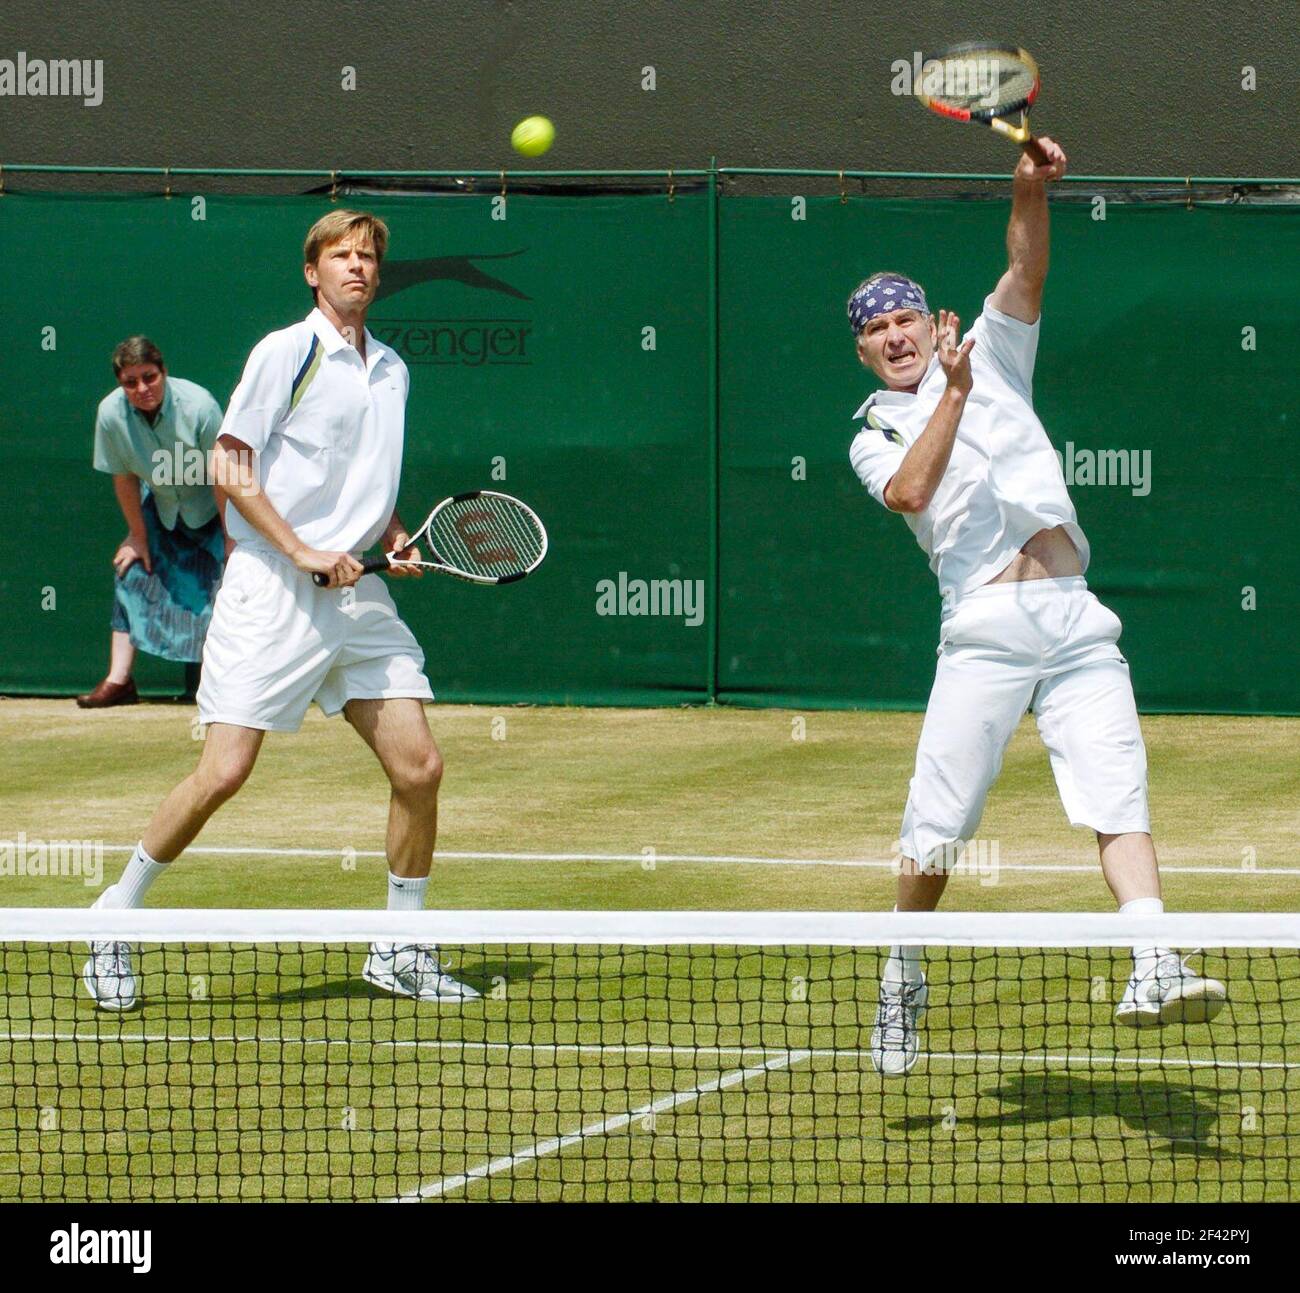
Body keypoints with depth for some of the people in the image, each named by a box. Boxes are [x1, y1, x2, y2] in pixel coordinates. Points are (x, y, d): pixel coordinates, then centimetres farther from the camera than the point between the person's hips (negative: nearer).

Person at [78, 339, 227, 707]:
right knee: (130, 572, -6)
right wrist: (138, 536, -1)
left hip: (210, 508, -4)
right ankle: (119, 680, -4)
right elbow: (125, 477, -8)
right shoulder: (111, 413, -22)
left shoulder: (198, 406, -32)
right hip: (158, 505, 4)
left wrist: (230, 539, -18)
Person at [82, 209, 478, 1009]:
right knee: (225, 771, -11)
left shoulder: (392, 372, 15)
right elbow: (231, 468, -7)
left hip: (360, 593, 6)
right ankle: (119, 914, 7)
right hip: (273, 591, -6)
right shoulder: (286, 353, -4)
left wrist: (395, 540, 6)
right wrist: (302, 552, -15)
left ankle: (401, 949, 13)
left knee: (419, 766, -1)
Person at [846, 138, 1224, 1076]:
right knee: (937, 828, -3)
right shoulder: (874, 434, 13)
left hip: (1075, 619, 2)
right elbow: (910, 491, -9)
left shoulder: (992, 357, 20)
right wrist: (954, 395, -11)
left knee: (1119, 792, -14)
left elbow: (1027, 272, 4)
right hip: (984, 626, -2)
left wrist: (1031, 191, -13)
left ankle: (1155, 970, -27)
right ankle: (904, 980, 18)